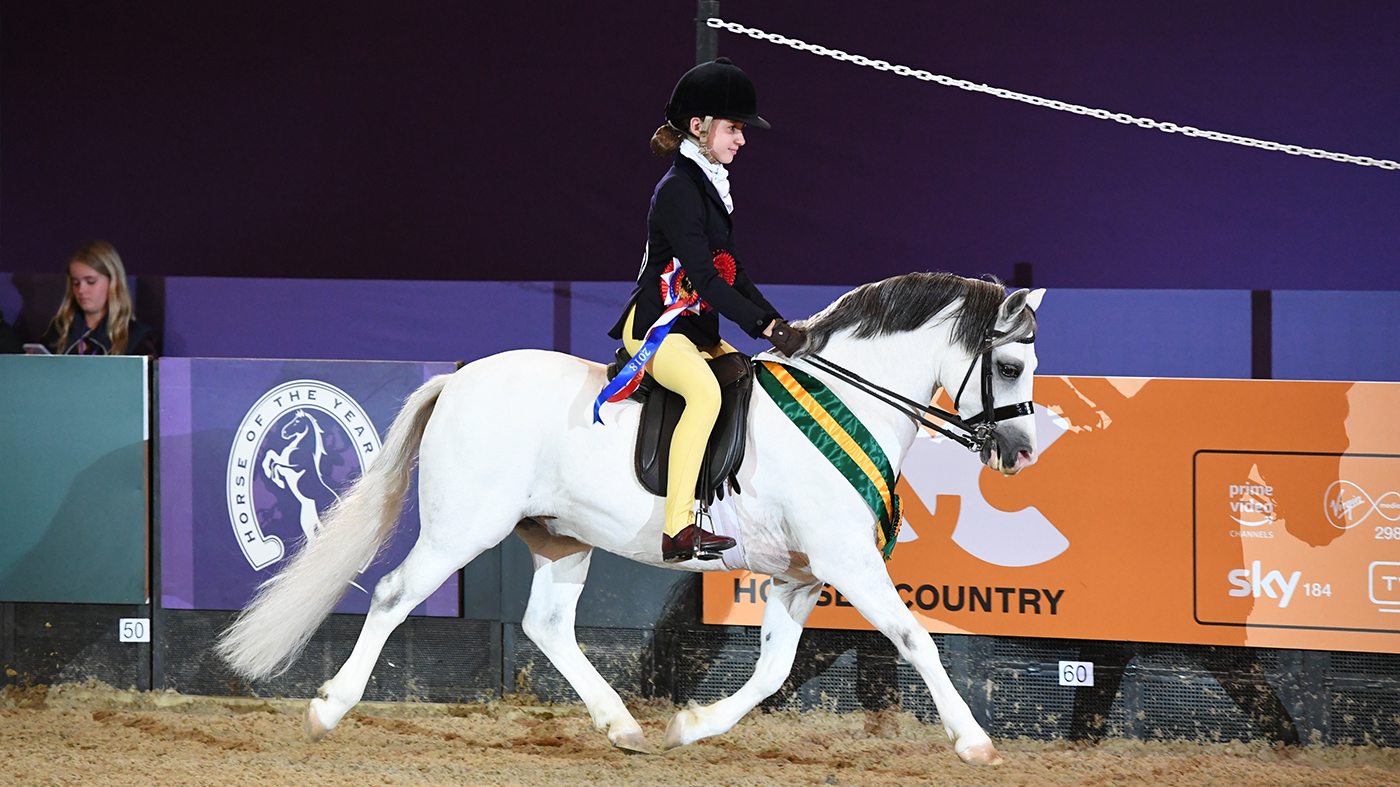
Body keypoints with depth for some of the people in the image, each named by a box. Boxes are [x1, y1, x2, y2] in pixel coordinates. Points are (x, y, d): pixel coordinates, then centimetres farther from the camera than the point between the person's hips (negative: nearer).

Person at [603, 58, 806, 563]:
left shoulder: (711, 187, 16)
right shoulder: (678, 189, -15)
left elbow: (731, 273, 20)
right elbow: (702, 276, -23)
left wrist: (780, 323, 10)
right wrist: (766, 326, -26)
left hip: (698, 330, 11)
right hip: (656, 326, -11)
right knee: (706, 390, -34)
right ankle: (678, 530, -40)